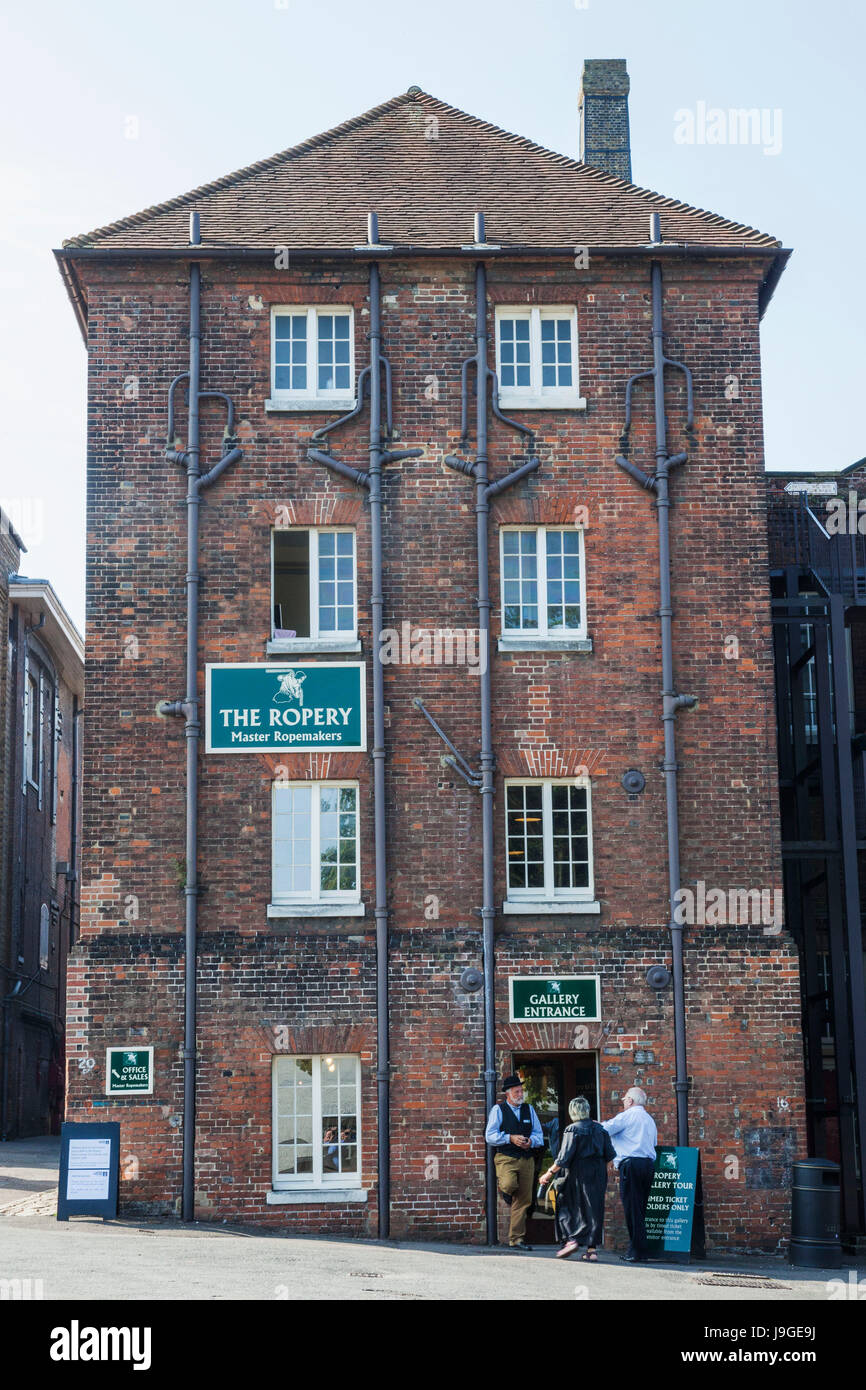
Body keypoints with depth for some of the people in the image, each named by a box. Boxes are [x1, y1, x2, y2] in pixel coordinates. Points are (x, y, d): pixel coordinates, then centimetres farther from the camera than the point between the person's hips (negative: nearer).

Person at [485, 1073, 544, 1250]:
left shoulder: (529, 1109, 16)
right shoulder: (498, 1110, 3)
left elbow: (539, 1134, 14)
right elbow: (490, 1136, -4)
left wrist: (530, 1141, -8)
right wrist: (510, 1138, -16)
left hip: (527, 1159, 4)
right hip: (506, 1158, -4)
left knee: (523, 1200, 2)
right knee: (510, 1185, -32)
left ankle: (516, 1239, 10)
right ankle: (504, 1190, 7)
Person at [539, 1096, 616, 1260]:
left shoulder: (573, 1130, -9)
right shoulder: (600, 1129, 7)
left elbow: (564, 1157, -14)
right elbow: (610, 1155, 7)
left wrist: (550, 1173, -7)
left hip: (579, 1174, -5)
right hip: (599, 1176, 5)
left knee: (565, 1205, 10)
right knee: (594, 1210, 8)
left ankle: (571, 1239, -4)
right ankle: (592, 1249, 6)